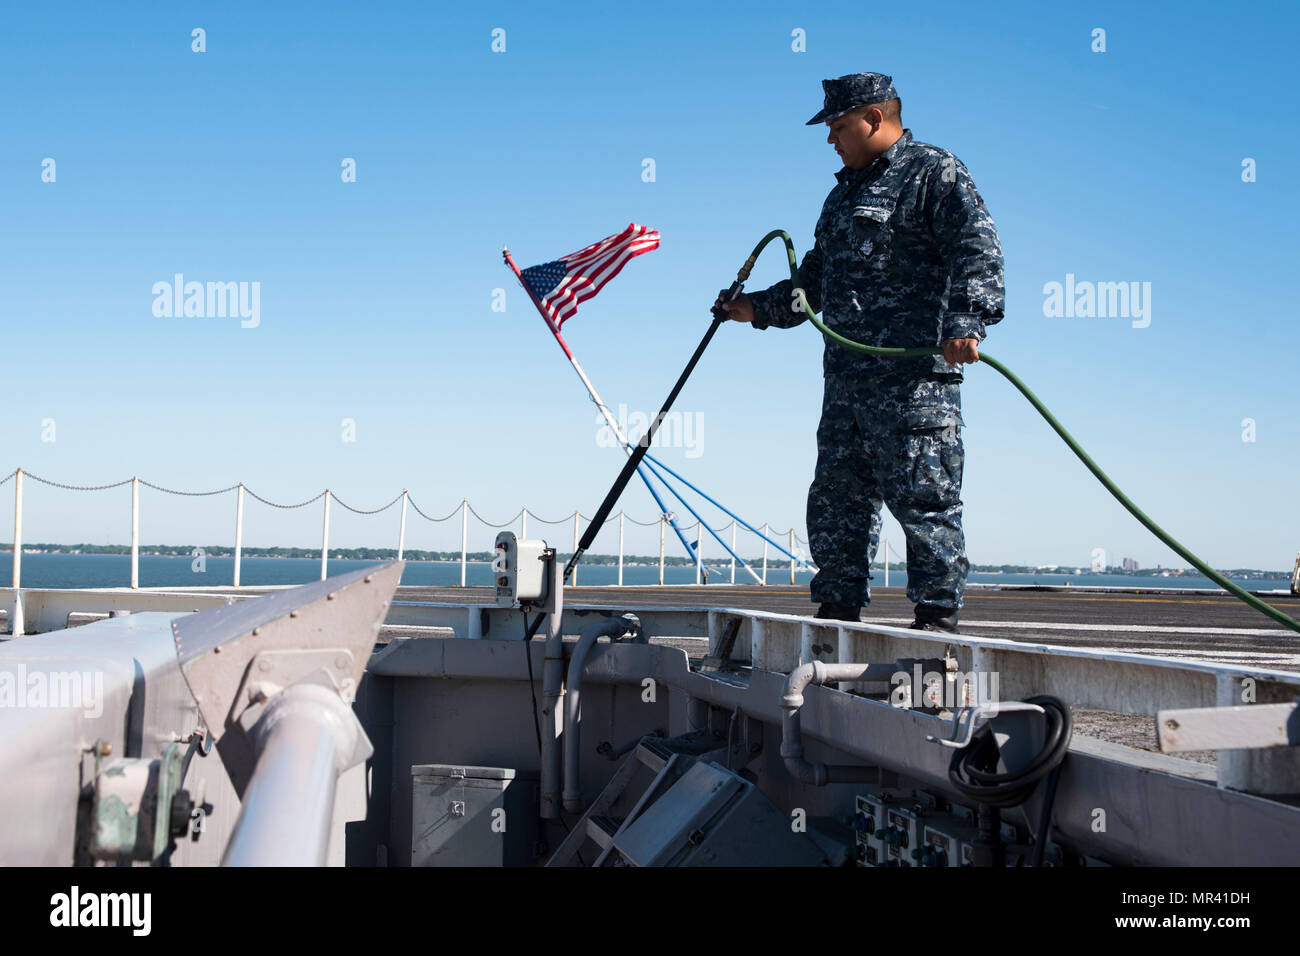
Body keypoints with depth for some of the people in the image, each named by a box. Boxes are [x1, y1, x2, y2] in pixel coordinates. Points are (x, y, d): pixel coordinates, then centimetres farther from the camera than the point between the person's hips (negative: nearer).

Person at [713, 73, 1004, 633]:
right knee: (835, 498, 9)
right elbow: (814, 281, 34)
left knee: (921, 497, -6)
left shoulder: (934, 173, -1)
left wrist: (966, 321, -29)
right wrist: (758, 308, 27)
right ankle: (837, 611, 17)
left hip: (914, 378, -9)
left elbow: (977, 250, -15)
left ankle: (937, 617, 1)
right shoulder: (846, 191, 26)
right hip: (847, 377, 9)